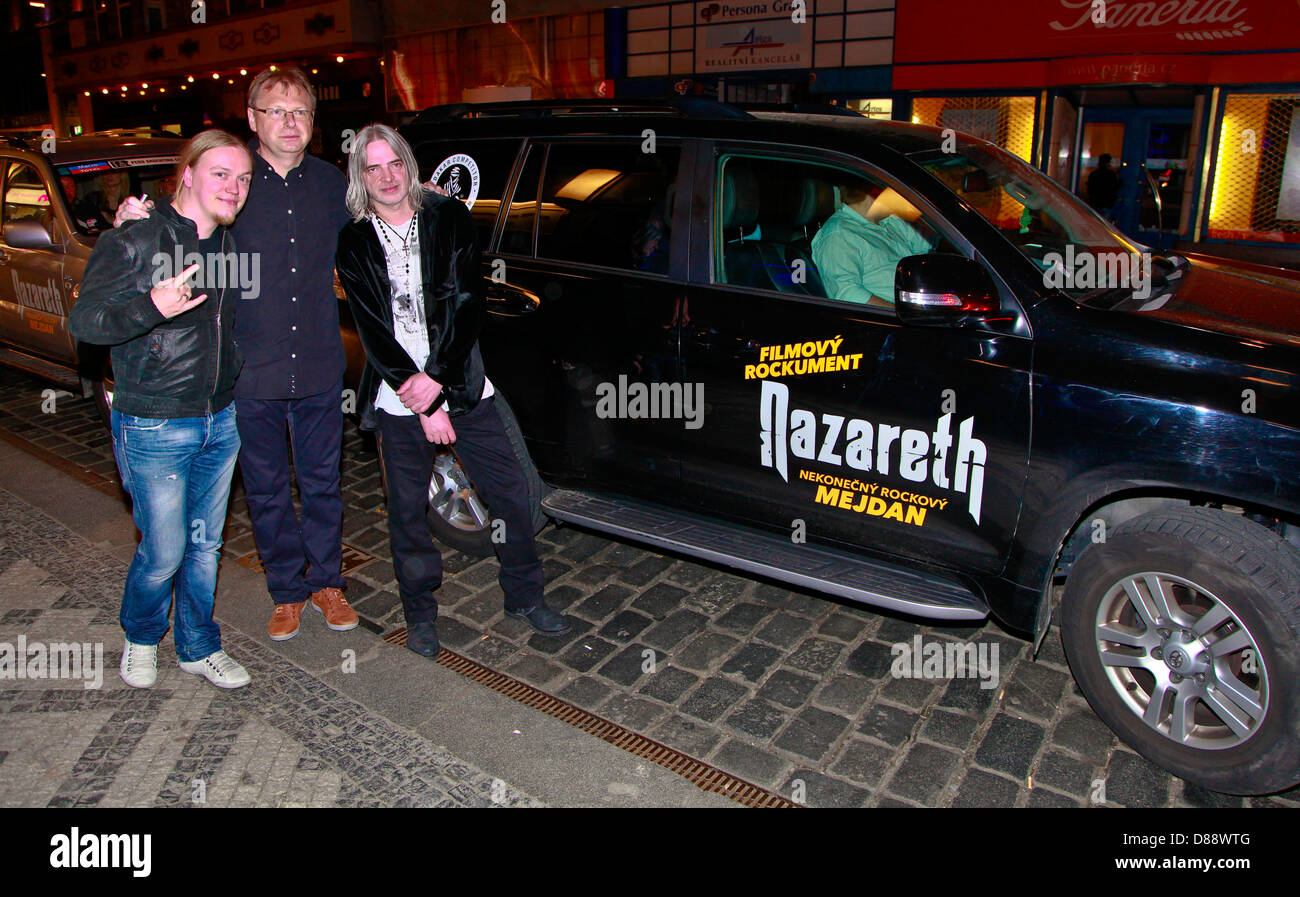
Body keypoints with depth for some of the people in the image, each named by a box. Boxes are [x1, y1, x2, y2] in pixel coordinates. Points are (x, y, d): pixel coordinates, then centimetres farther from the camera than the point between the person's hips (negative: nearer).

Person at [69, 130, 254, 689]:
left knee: (205, 544, 15)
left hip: (221, 422, 6)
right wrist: (152, 307, -33)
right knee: (164, 553, 3)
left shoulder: (230, 246, 7)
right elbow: (82, 322, -16)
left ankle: (200, 648, 32)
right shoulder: (135, 242, -12)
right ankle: (140, 637, 33)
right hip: (154, 427, -5)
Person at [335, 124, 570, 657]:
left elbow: (469, 304, -4)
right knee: (408, 511, 8)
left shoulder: (449, 219, 2)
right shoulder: (352, 244, 1)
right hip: (398, 401, 0)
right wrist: (423, 405, -12)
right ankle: (421, 615, 27)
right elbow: (372, 330, -5)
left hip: (464, 389, 1)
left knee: (509, 492, 5)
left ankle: (525, 598, 25)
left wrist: (436, 377, -13)